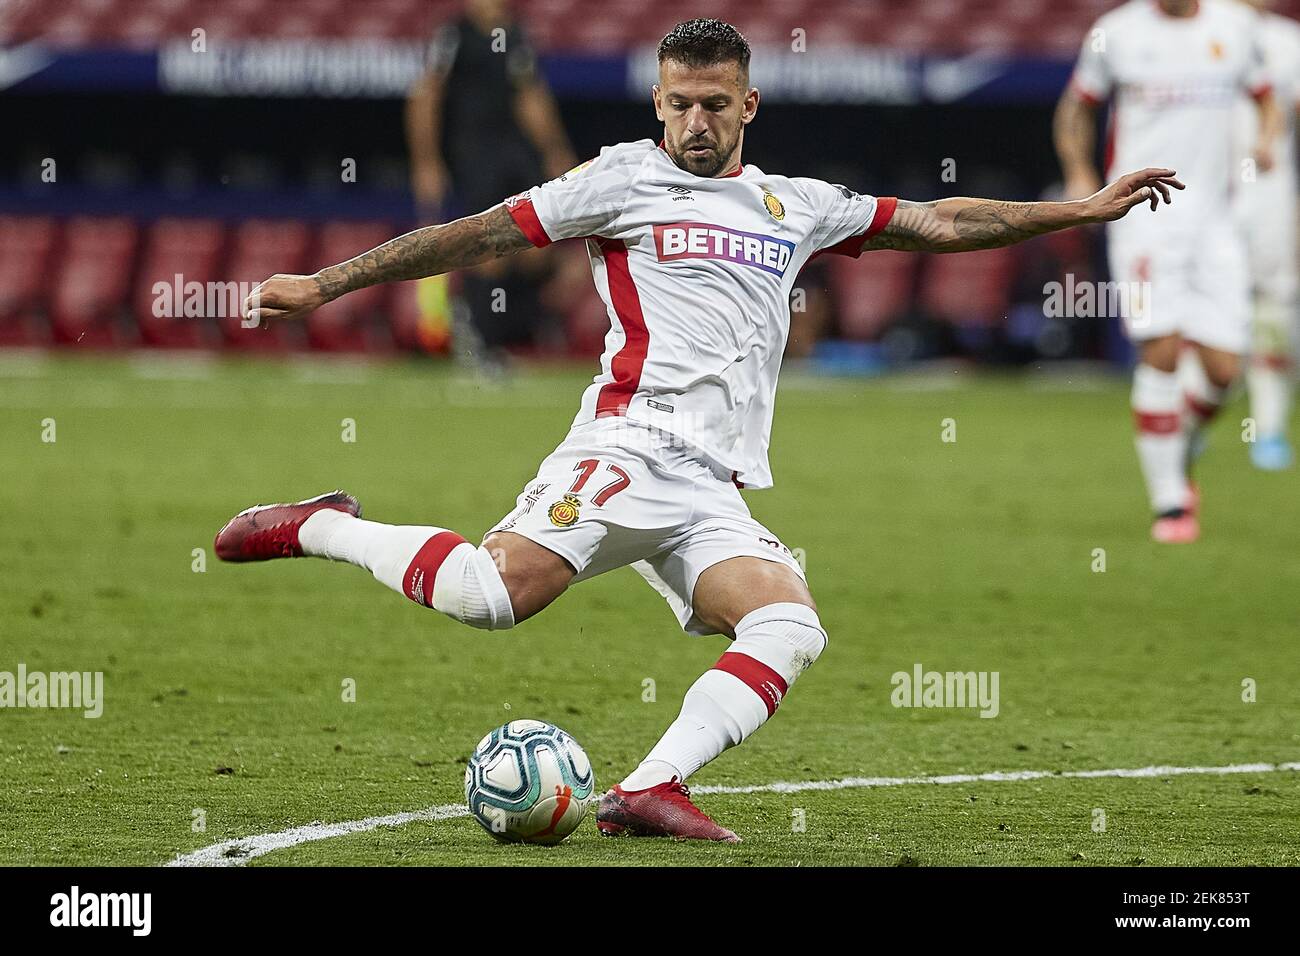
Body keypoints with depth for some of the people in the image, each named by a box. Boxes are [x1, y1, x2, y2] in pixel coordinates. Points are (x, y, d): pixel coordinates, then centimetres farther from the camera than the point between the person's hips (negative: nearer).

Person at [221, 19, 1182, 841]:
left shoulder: (795, 207, 23)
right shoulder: (627, 178, 8)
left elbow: (938, 223, 28)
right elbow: (478, 235, 7)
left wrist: (1078, 209, 23)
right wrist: (324, 284, 4)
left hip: (714, 497, 5)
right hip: (630, 450, -5)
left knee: (792, 625, -22)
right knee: (497, 590, -29)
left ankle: (648, 790, -27)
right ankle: (322, 528, -6)